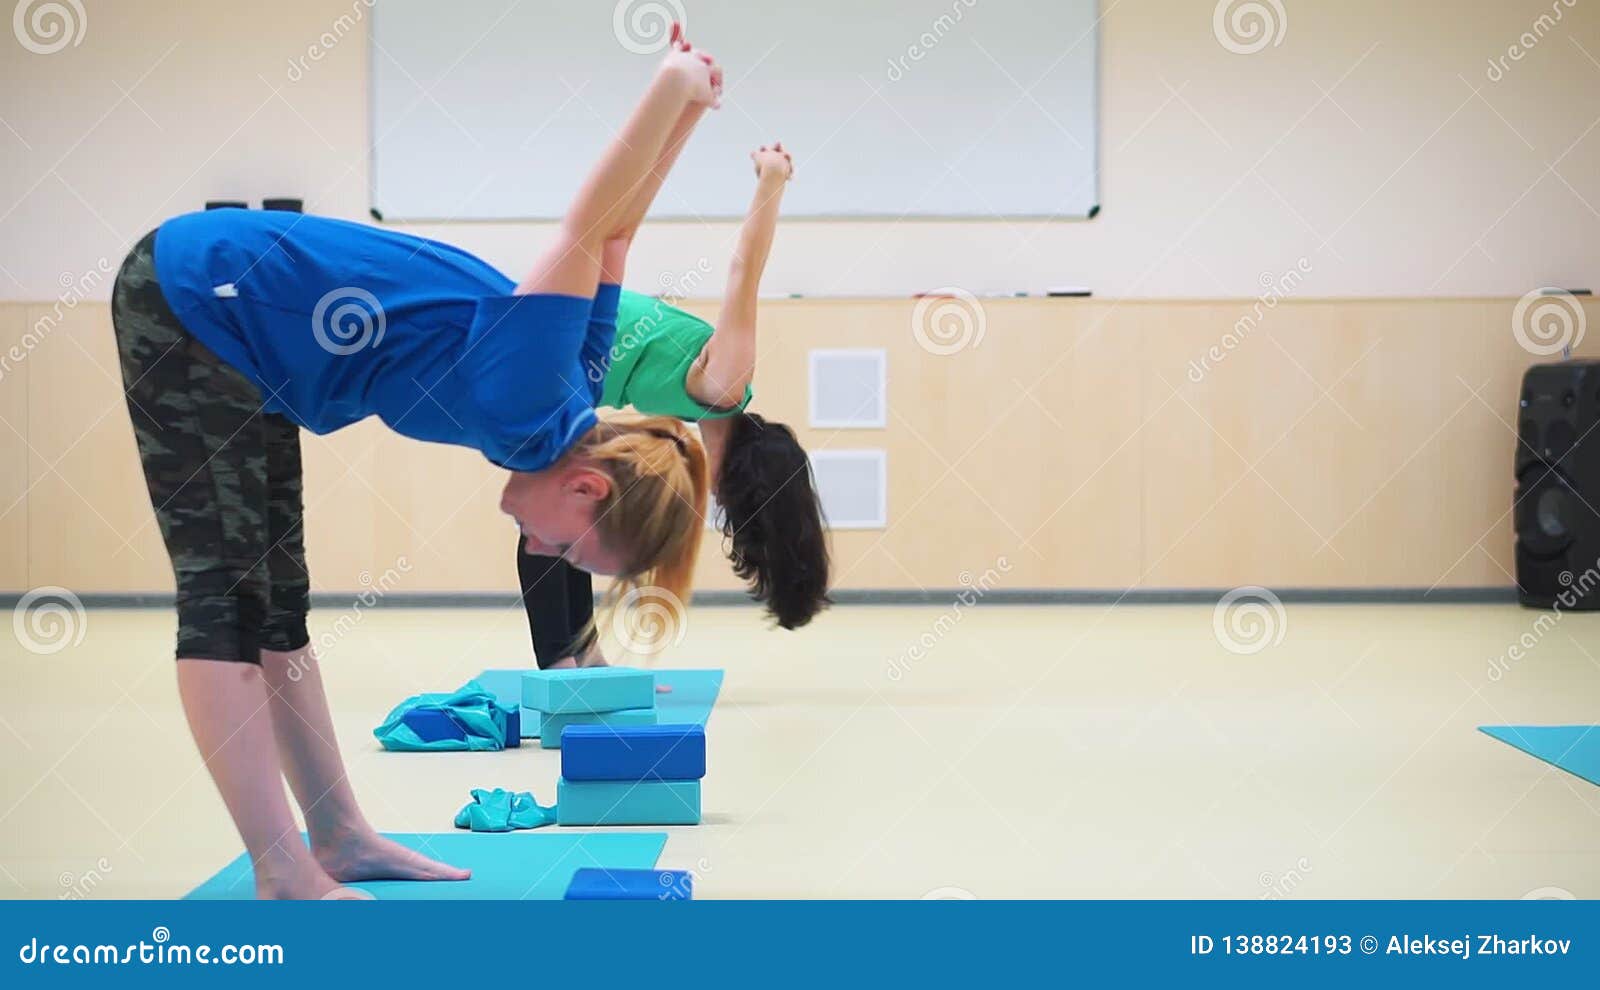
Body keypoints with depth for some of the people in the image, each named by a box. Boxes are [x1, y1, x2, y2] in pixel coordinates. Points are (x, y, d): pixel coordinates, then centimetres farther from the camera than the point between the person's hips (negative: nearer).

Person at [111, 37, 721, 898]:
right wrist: (678, 82, -28)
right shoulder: (526, 406, -27)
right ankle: (285, 878, -11)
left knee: (274, 600, 8)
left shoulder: (572, 392, -1)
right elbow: (588, 226, -29)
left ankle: (339, 837, 12)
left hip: (240, 323, 9)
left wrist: (690, 102, 6)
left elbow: (607, 232, 5)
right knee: (226, 598, -11)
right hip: (192, 300, -9)